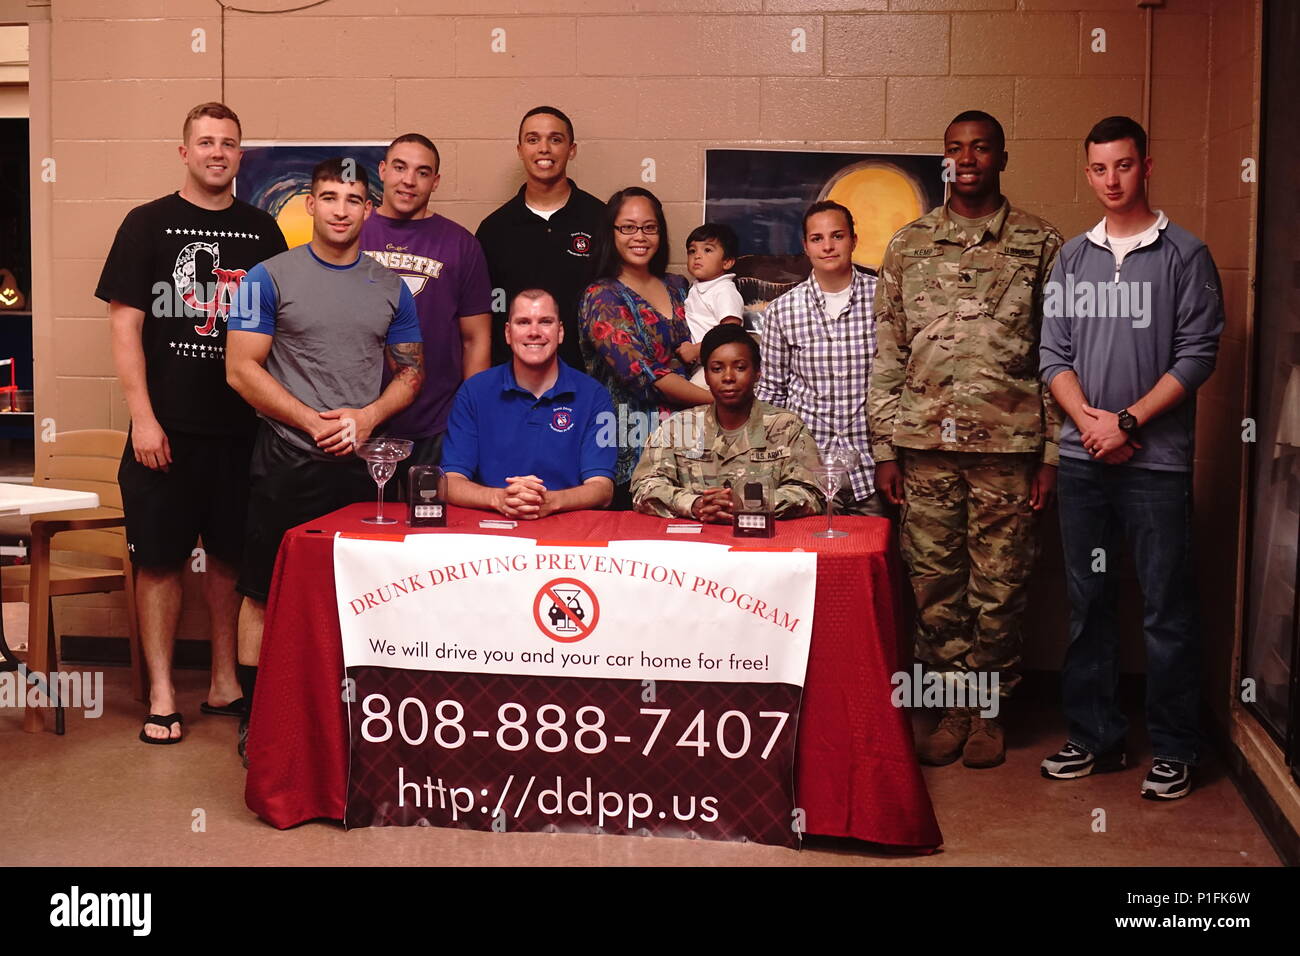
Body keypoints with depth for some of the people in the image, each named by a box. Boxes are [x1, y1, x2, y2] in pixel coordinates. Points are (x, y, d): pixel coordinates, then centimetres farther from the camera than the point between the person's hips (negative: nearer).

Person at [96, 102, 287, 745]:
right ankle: (162, 694, 13)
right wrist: (143, 418, -10)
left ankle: (224, 684, 23)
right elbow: (124, 323, -2)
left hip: (243, 427, 3)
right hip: (168, 427, -2)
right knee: (160, 559, 2)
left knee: (230, 556, 10)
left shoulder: (261, 231, 10)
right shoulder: (148, 224, 2)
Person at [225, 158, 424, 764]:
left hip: (363, 464, 3)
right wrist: (314, 422, -12)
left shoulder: (390, 289, 10)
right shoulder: (271, 277, 0)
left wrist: (366, 417, -7)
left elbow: (410, 372, 12)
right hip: (286, 462, -2)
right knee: (265, 593, 3)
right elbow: (241, 368, -5)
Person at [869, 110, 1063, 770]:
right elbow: (887, 353, 9)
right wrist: (884, 448, 4)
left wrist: (1052, 452, -1)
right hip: (925, 442, 2)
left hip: (1008, 443, -1)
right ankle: (953, 706, 19)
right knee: (933, 580, 6)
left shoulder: (1040, 245, 5)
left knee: (999, 585, 4)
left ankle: (989, 709, 19)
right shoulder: (908, 245, 10)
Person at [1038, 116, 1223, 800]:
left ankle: (1173, 749, 12)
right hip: (1083, 459, 4)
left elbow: (1197, 355, -6)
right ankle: (1094, 737, 20)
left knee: (1166, 609, 0)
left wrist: (1128, 421, -13)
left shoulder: (1184, 256, 0)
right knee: (1088, 602, 9)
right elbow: (1053, 355, 7)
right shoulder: (1071, 259, 12)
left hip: (1156, 460, -4)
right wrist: (1090, 421, -8)